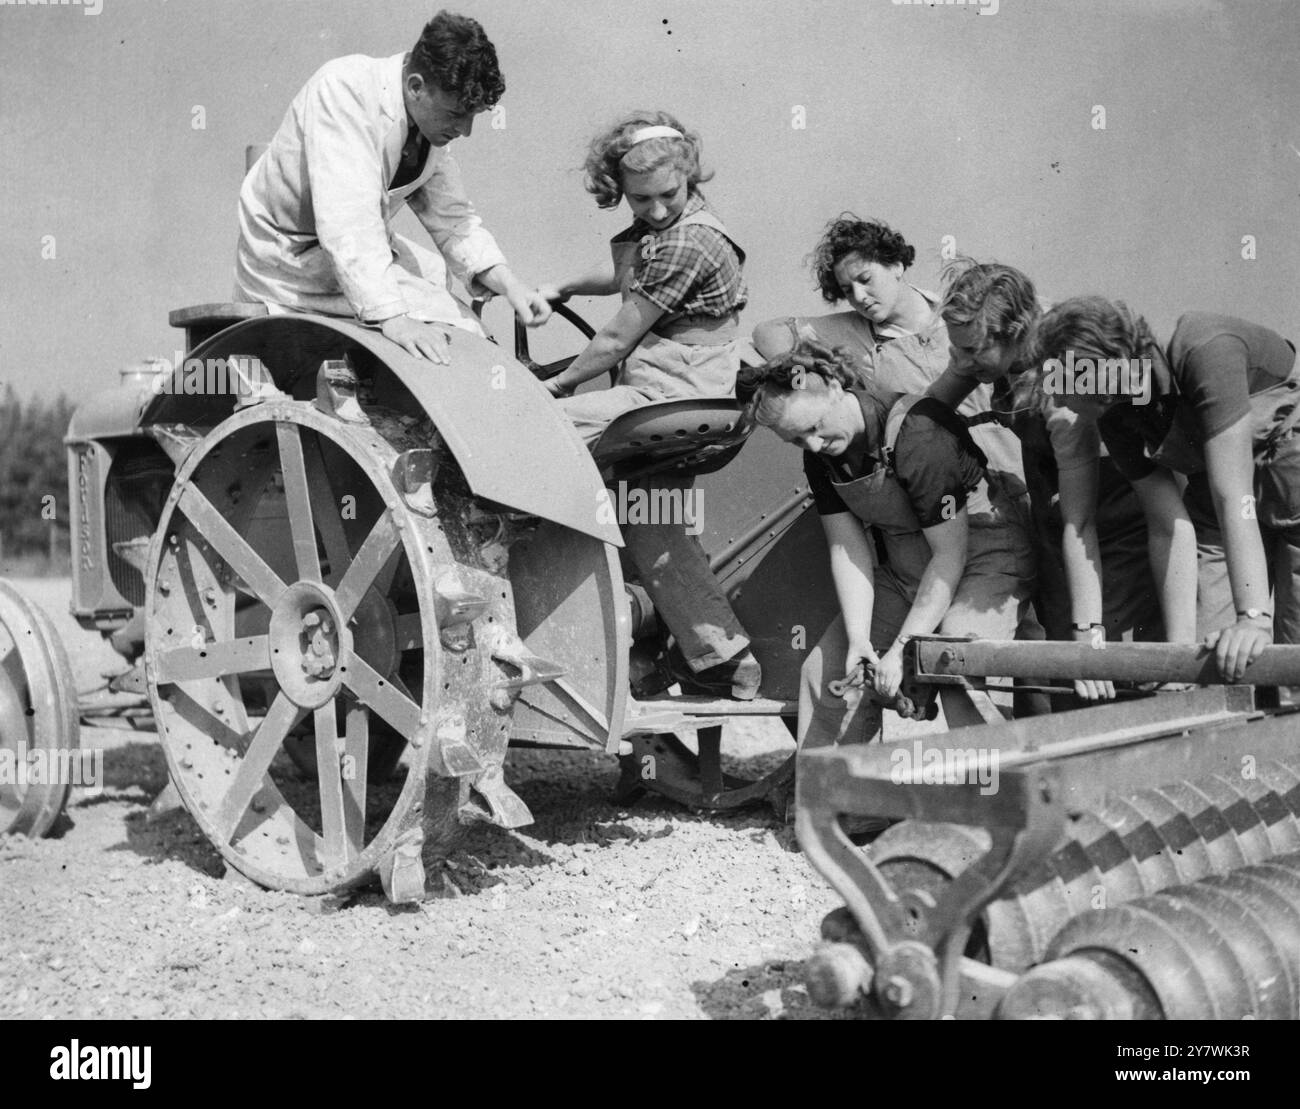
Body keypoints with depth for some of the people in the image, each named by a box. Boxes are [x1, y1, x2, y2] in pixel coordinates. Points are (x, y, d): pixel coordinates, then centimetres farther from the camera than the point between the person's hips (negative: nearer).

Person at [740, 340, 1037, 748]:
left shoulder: (919, 436, -29)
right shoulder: (821, 454, -6)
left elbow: (951, 554, -25)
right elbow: (848, 547, -5)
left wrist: (901, 649, -25)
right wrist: (858, 638, -19)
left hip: (982, 557, -7)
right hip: (904, 572, 7)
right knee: (826, 669, 1)